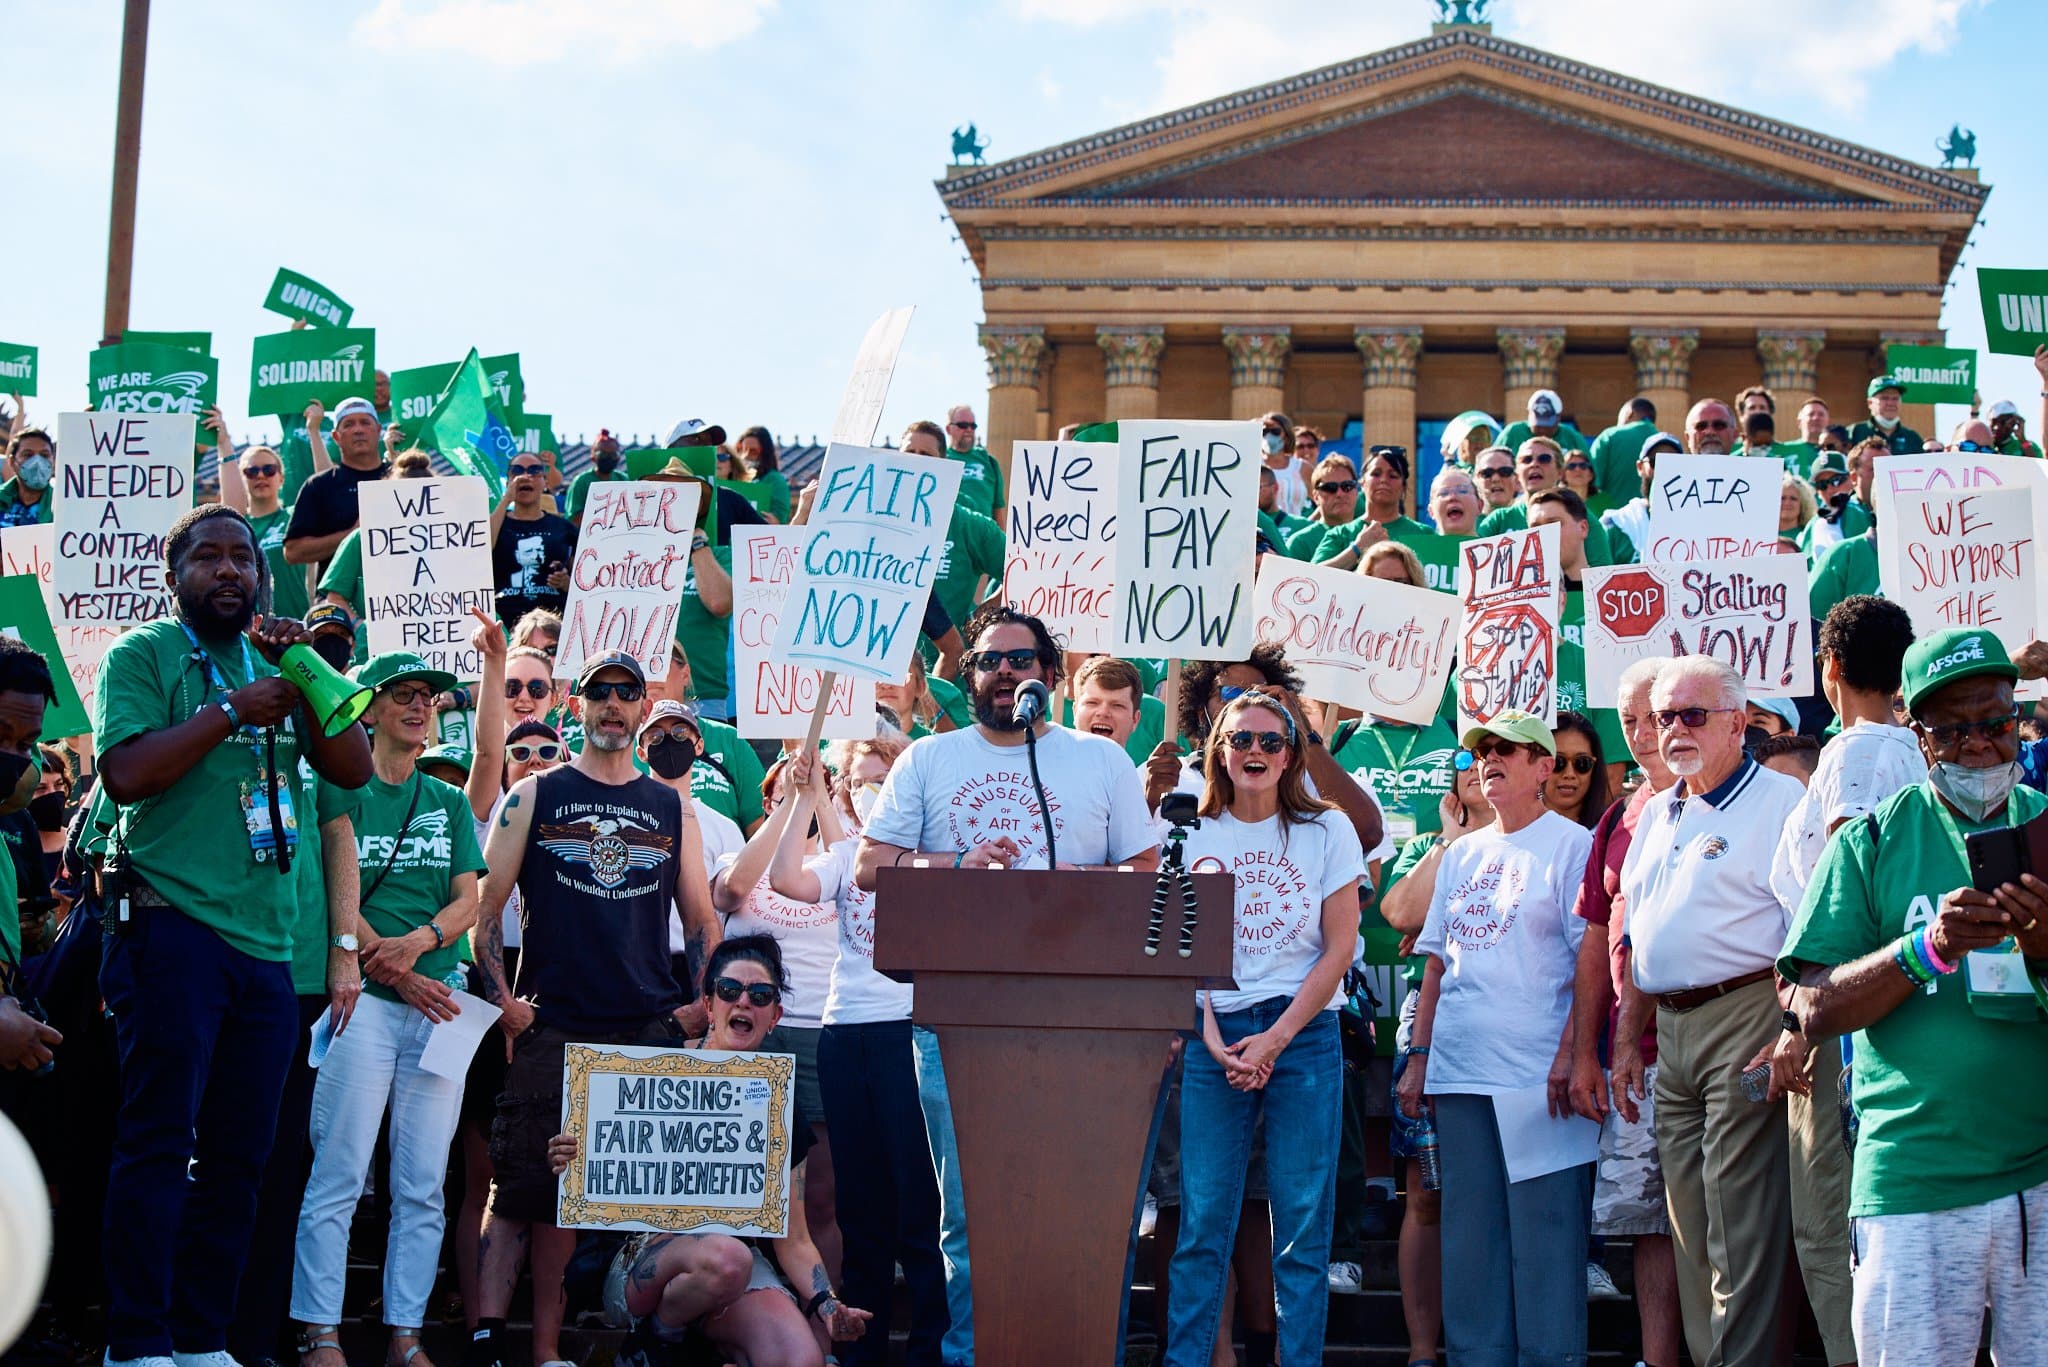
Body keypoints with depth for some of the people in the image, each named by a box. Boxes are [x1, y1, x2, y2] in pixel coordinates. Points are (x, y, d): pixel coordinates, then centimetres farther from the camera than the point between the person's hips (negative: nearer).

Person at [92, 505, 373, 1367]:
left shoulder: (277, 667, 18)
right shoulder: (142, 655, 3)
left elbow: (353, 770, 7)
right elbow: (125, 773, -11)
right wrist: (230, 710, -12)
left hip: (266, 941, 5)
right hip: (173, 924, -5)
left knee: (238, 1153, 6)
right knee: (158, 1140, -7)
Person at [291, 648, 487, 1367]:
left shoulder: (450, 803, 18)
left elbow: (467, 903, 10)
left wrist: (418, 942, -11)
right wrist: (397, 975, -11)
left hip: (439, 999, 4)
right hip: (364, 1000, -4)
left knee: (423, 1186, 1)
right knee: (338, 1176, -8)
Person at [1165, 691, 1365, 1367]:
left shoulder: (1326, 830, 4)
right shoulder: (1197, 836, 8)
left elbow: (1338, 949, 0)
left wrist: (1275, 1040, -8)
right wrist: (1212, 1037, -7)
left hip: (1304, 1034, -1)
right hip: (1216, 1037, 1)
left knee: (1302, 1223, -1)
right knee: (1202, 1218, -1)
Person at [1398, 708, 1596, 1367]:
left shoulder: (1572, 845, -1)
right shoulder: (1462, 854, 18)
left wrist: (1570, 1053, -16)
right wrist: (1419, 1054, 13)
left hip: (1539, 1073, -6)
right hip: (1459, 1074, 6)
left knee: (1543, 1234, -5)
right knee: (1469, 1233, 8)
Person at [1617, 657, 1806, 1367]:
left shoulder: (1780, 801, -3)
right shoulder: (1656, 816, 20)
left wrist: (1789, 1035, -19)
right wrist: (1625, 1038, 18)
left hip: (1742, 1016, -7)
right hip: (1668, 1029, 8)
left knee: (1740, 1224, -8)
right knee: (1688, 1221, 10)